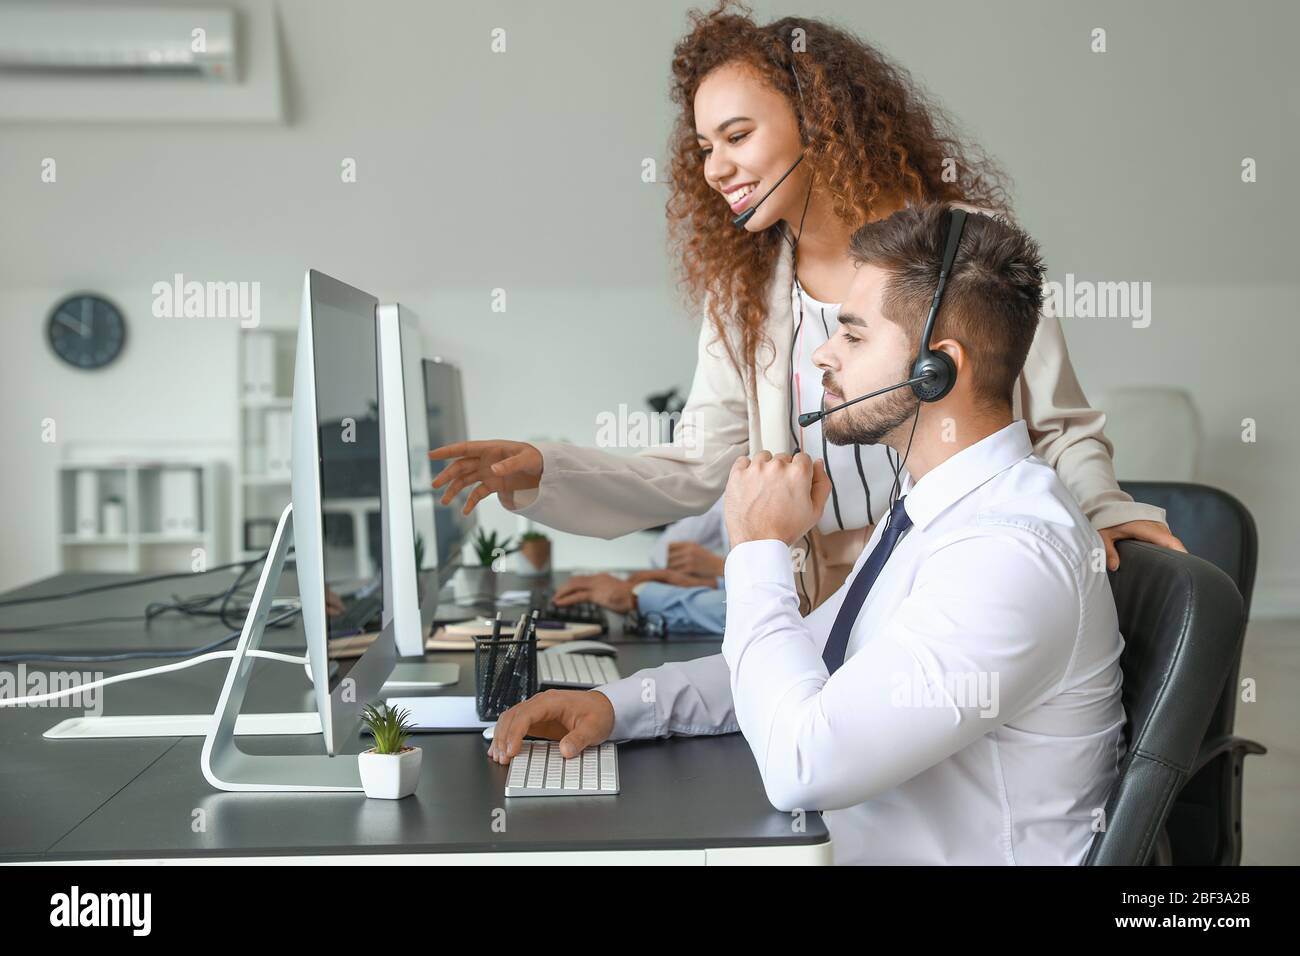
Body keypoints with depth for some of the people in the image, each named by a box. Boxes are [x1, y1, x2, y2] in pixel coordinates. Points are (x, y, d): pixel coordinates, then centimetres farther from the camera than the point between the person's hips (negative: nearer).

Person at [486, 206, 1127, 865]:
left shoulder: (1014, 552, -25)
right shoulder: (936, 503, 5)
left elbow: (801, 767, -29)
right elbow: (811, 662, 12)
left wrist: (760, 550, -18)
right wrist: (619, 704, -1)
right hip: (849, 842, 7)